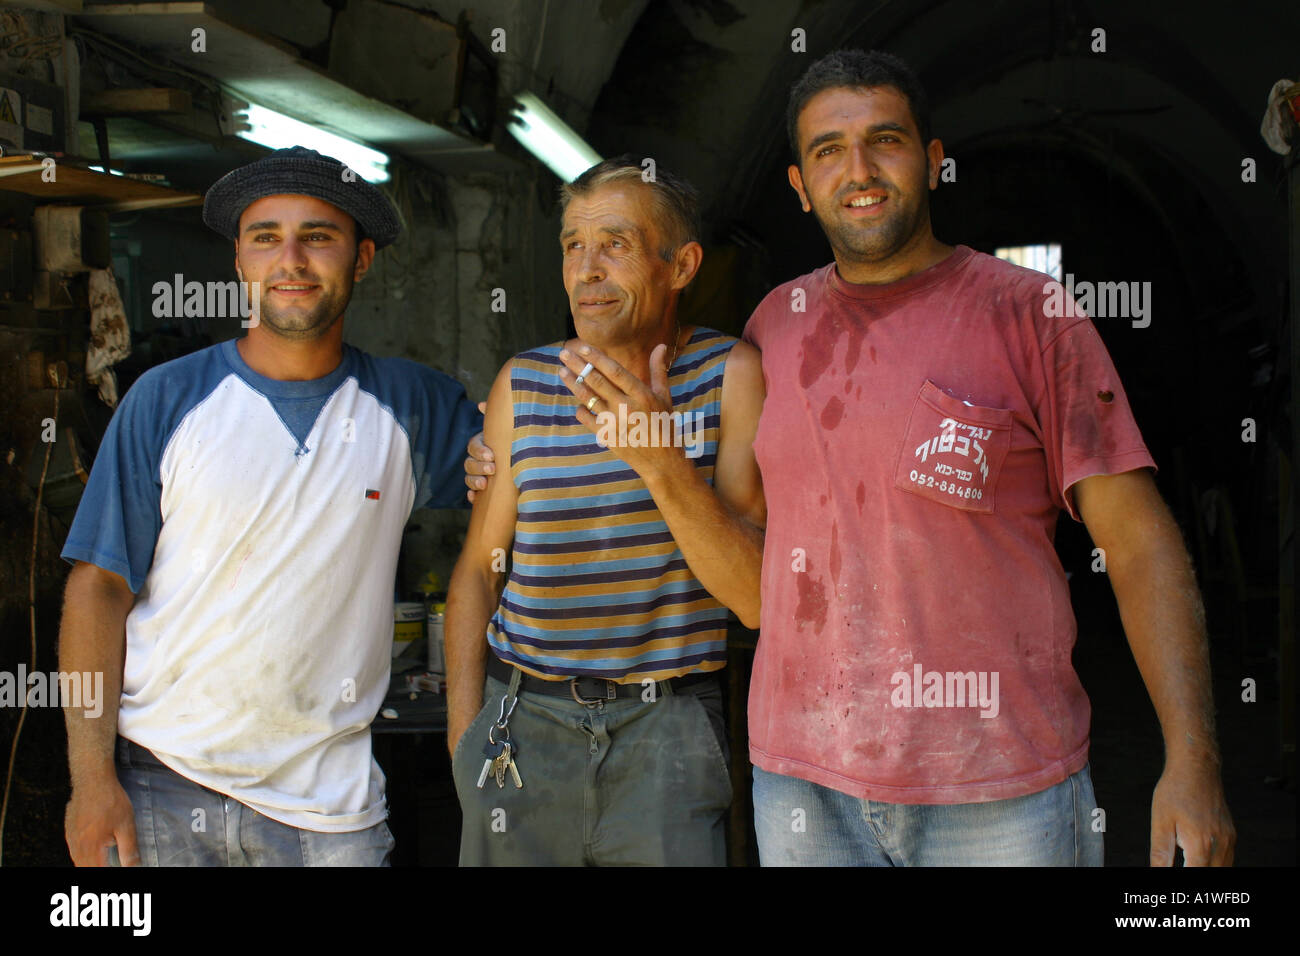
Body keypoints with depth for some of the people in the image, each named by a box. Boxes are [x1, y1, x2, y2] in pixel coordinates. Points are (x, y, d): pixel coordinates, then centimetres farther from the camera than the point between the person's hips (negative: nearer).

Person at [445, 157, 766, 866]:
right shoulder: (522, 385, 1)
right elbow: (478, 568, 8)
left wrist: (662, 461, -24)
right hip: (523, 721, 2)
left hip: (667, 726, -1)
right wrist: (463, 731, 0)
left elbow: (757, 597, -11)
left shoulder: (728, 375, -6)